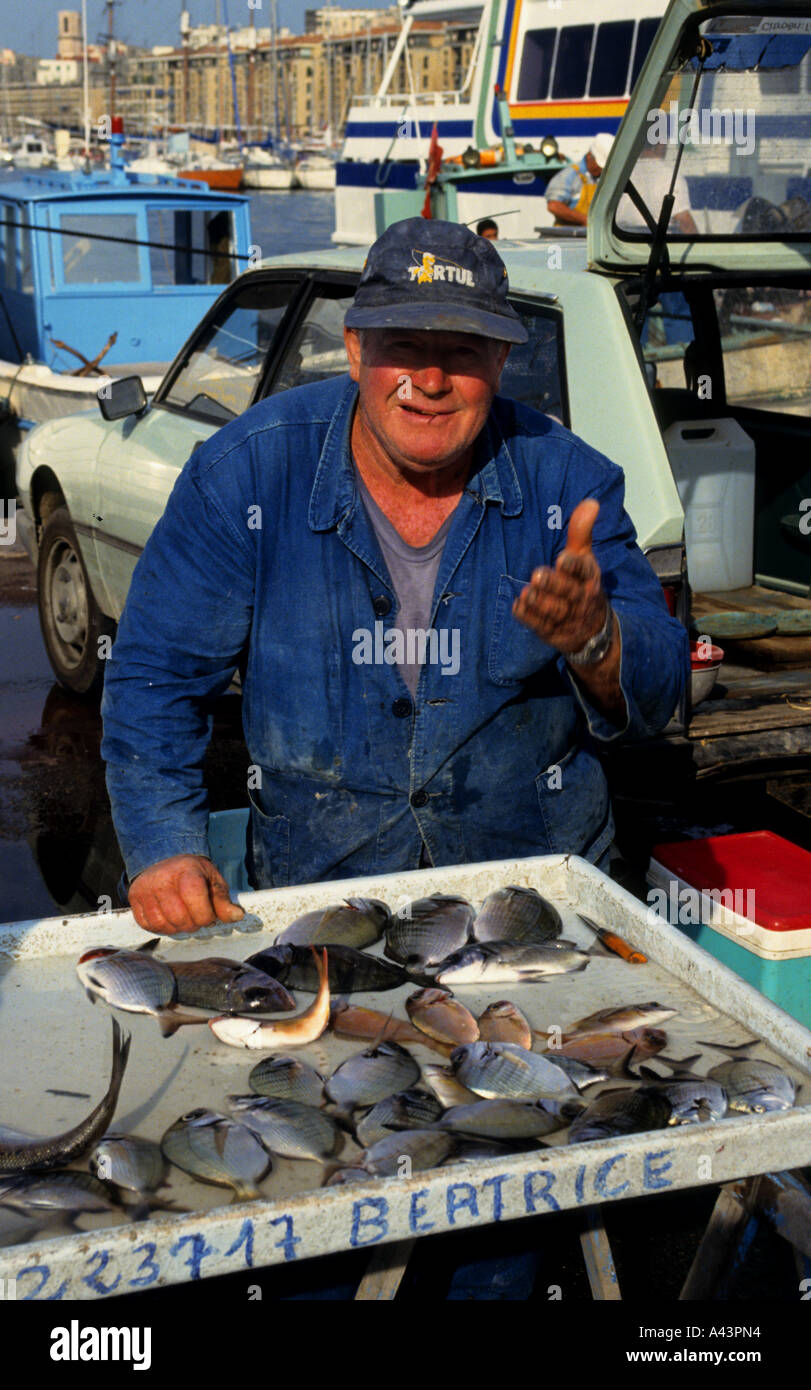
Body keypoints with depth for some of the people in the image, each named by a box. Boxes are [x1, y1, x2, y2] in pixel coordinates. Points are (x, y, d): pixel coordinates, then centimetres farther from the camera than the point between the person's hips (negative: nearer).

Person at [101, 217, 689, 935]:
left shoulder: (568, 480, -7)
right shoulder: (244, 472, -9)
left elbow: (655, 693, -9)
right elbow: (157, 673, -4)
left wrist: (592, 639, -33)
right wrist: (165, 847, -17)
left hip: (537, 873, 1)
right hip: (315, 886, 0)